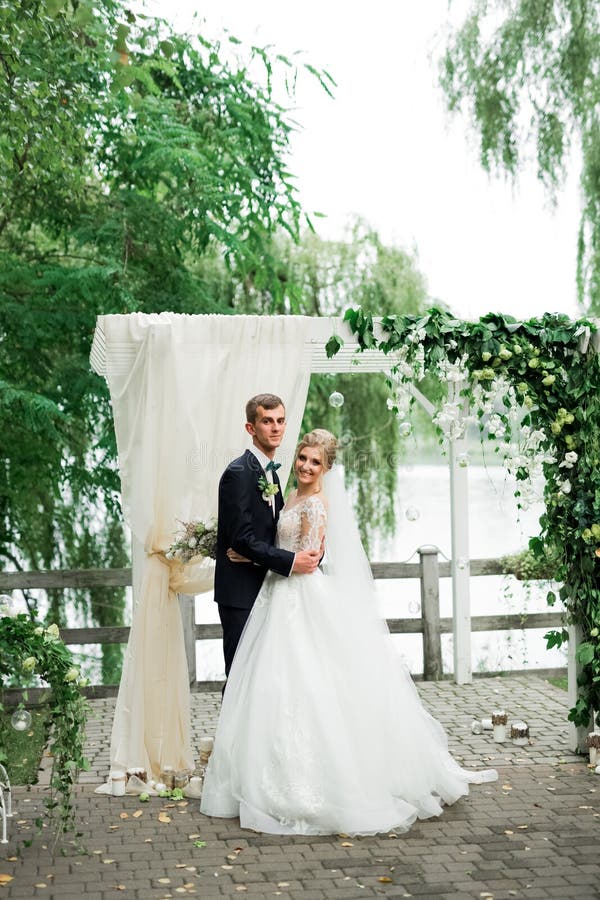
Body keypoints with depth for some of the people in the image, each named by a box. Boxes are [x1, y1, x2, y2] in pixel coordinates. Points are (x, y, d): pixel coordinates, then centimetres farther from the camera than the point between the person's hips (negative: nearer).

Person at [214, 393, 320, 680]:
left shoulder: (270, 471, 14)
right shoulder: (239, 473, -15)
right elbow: (242, 538, -20)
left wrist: (312, 549, 2)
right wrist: (290, 562, -21)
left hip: (263, 589, 9)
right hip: (240, 592, -9)